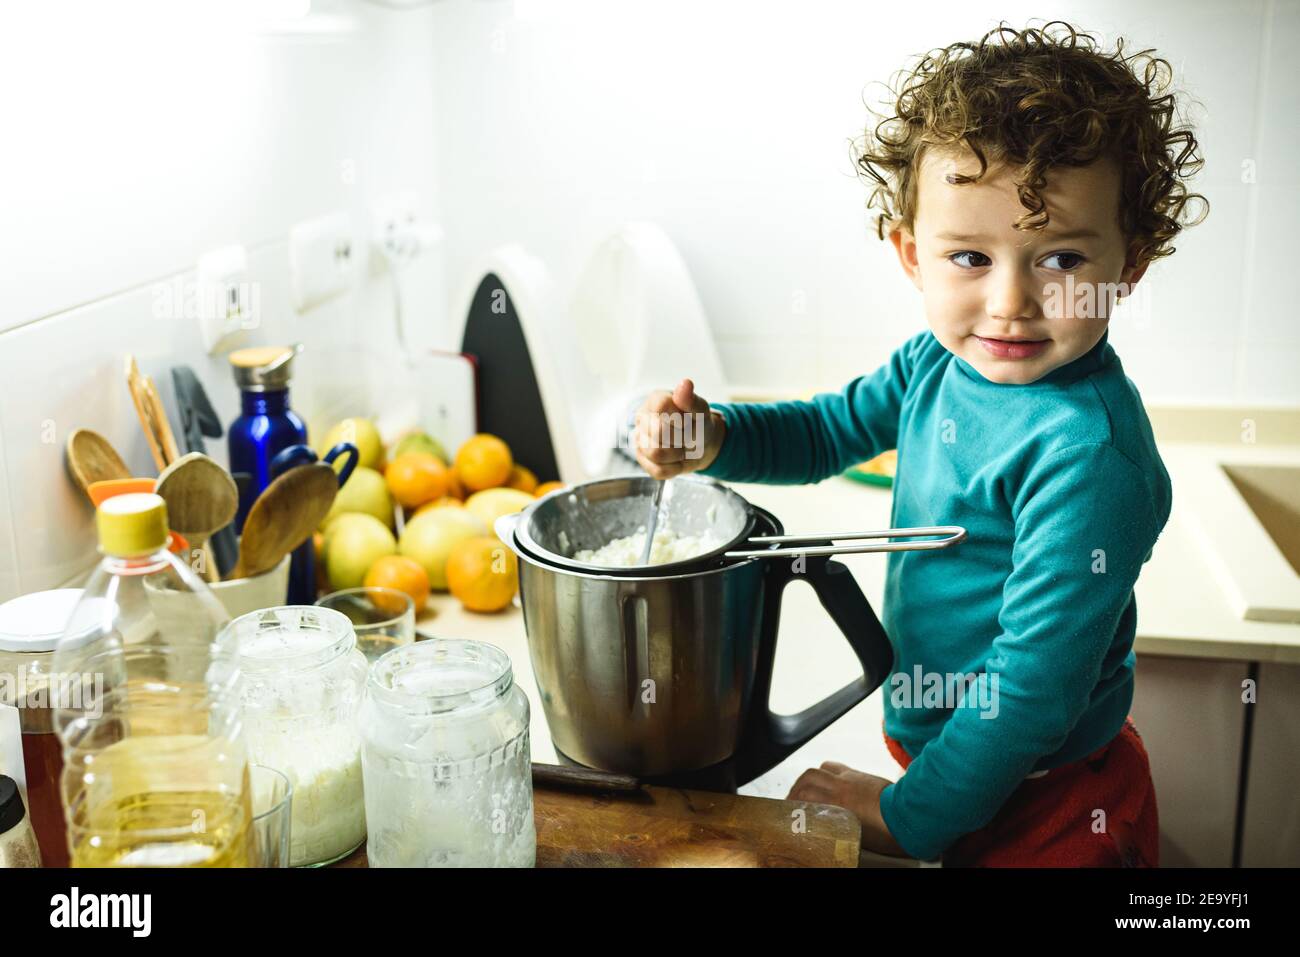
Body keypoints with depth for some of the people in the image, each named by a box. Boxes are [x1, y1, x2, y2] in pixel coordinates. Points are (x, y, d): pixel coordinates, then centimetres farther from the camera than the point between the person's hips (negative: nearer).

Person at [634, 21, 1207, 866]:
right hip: (941, 743, 7)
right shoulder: (939, 361, -7)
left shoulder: (1087, 454, -31)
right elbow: (827, 431, 10)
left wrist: (910, 817, -19)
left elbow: (1037, 678, -29)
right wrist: (710, 439, -9)